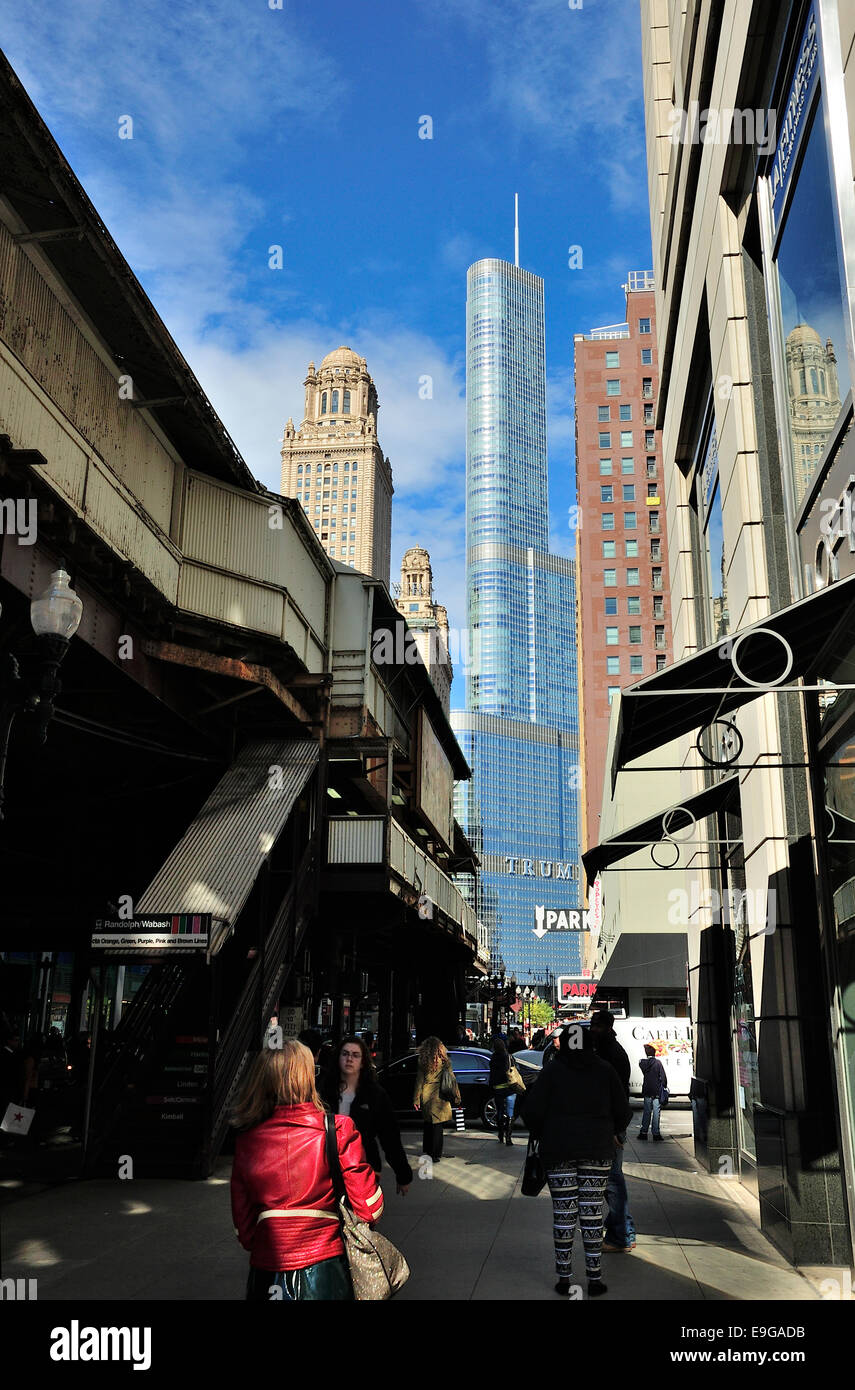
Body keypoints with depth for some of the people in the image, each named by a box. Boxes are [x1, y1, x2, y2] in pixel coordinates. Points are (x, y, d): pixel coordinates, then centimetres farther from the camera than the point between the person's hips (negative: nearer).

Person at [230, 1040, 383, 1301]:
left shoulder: (245, 1142, -3)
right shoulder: (338, 1130, -11)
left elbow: (242, 1223, 4)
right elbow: (368, 1207, -8)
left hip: (266, 1275, 2)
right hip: (325, 1267, -2)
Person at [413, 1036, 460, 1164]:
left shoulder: (422, 1062, -4)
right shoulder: (444, 1062, -6)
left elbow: (419, 1081, -1)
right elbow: (452, 1079, -1)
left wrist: (416, 1099, 4)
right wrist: (457, 1096, 7)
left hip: (426, 1097, 2)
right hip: (439, 1097, -2)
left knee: (428, 1125, 18)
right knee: (437, 1126, 4)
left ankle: (427, 1151, 29)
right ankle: (435, 1154, 4)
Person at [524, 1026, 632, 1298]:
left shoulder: (551, 1071, -1)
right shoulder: (605, 1071, 3)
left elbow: (533, 1110, -7)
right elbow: (622, 1111, 4)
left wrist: (539, 1134, 10)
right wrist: (612, 1132, 22)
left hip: (558, 1151, -1)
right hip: (597, 1150, 1)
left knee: (563, 1212, 5)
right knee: (592, 1212, 5)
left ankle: (563, 1278, 9)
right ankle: (594, 1279, 7)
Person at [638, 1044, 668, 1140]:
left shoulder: (642, 1063, -1)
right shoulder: (658, 1063, -10)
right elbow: (663, 1078, -11)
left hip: (647, 1092, 3)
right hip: (657, 1092, -3)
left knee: (646, 1112, 10)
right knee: (656, 1113, 3)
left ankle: (643, 1132, 12)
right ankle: (656, 1133, 5)